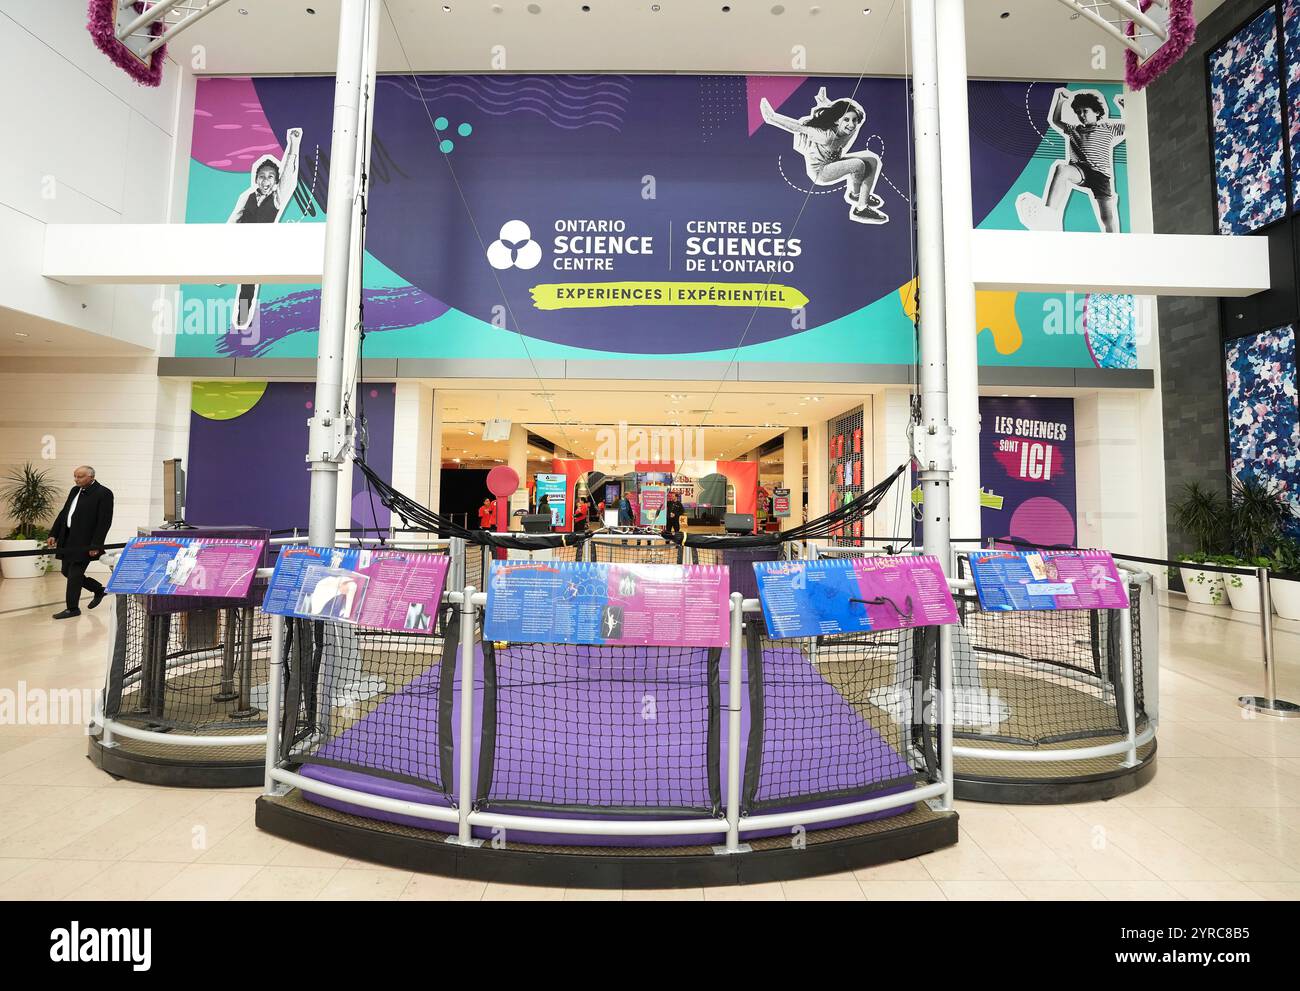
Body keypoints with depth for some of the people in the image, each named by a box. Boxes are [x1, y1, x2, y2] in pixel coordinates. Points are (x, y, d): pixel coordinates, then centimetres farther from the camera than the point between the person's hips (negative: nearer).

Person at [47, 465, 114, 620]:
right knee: (66, 571, 13)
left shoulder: (103, 493, -14)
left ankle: (73, 608, 9)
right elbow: (63, 513, 18)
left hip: (84, 542, -8)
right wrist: (53, 534, 11)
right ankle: (99, 590, 28)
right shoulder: (75, 491, 11)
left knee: (74, 574, -4)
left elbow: (104, 522, -17)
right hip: (68, 539, 8)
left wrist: (95, 545, -19)